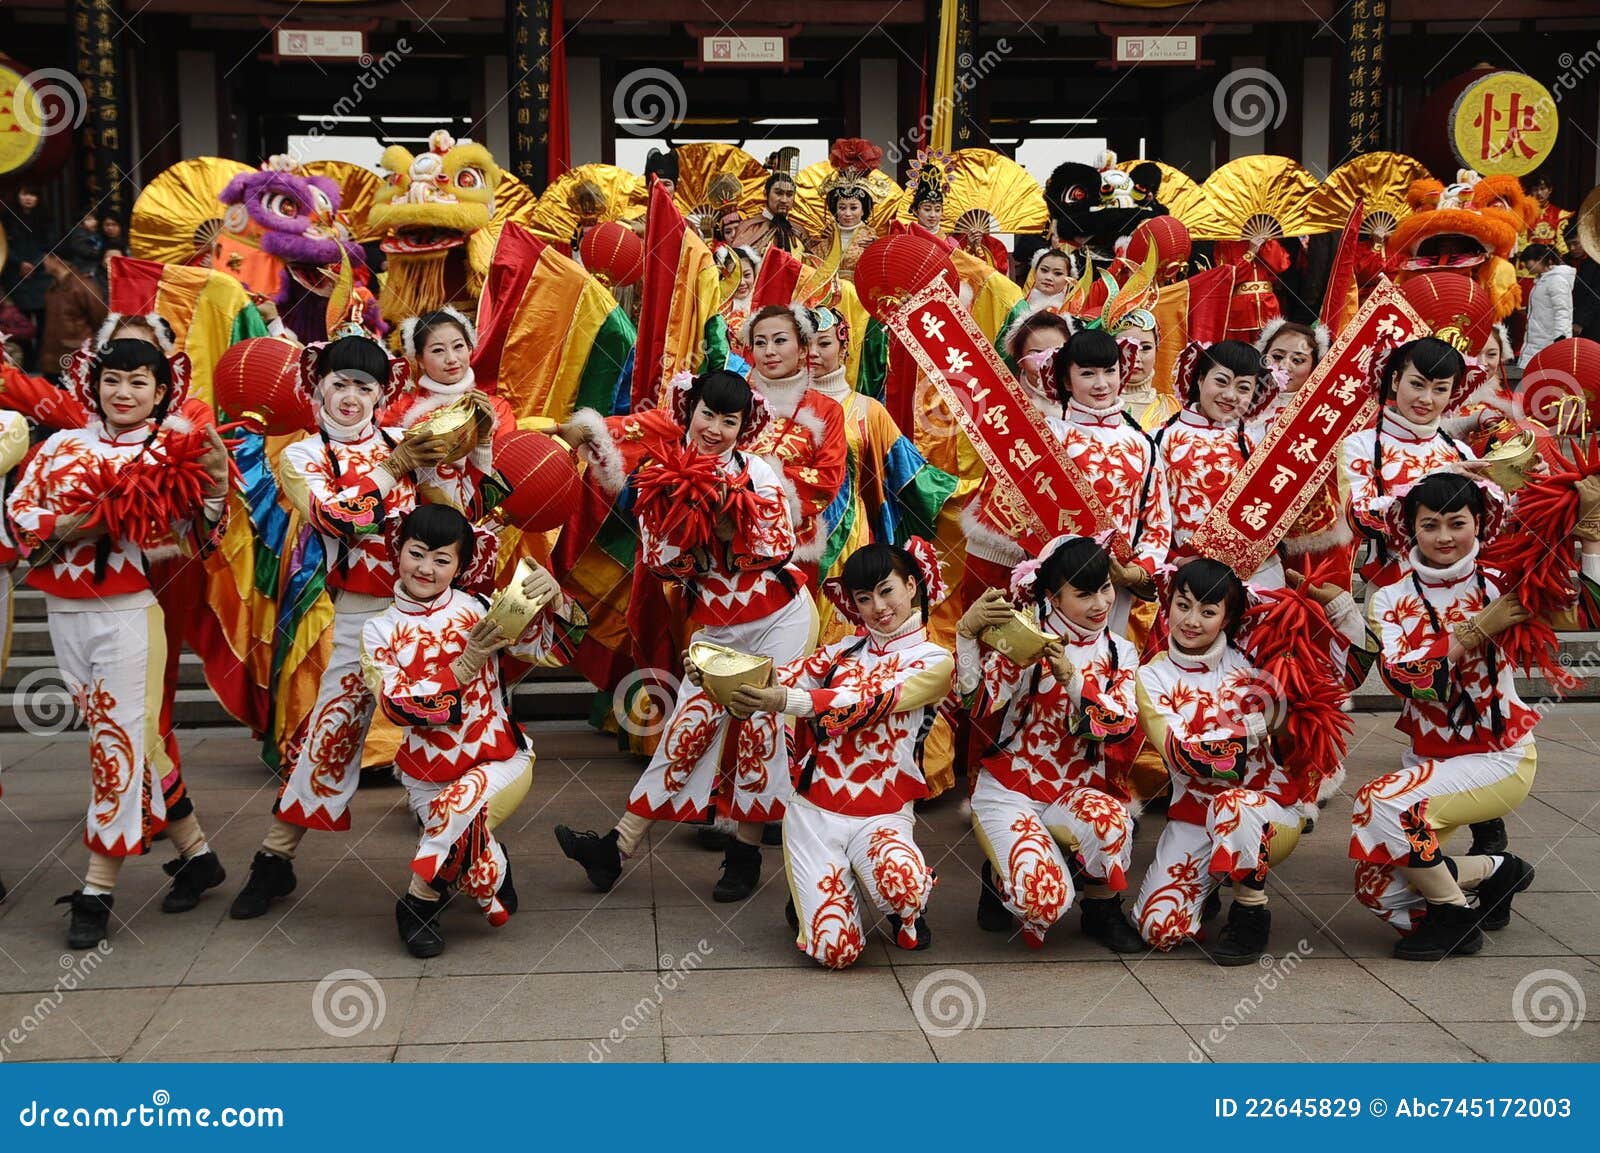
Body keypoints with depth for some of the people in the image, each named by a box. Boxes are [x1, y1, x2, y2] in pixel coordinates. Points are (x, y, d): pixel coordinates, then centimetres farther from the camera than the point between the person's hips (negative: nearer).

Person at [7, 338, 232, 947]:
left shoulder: (171, 453, 0)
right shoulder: (61, 445, 9)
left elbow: (196, 540, -3)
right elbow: (17, 513, 3)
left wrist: (216, 486, -18)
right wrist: (67, 527, -14)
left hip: (129, 613, -4)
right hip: (64, 614, 4)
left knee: (120, 742, -2)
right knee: (133, 737, 11)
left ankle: (97, 889, 5)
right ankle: (195, 854, 25)